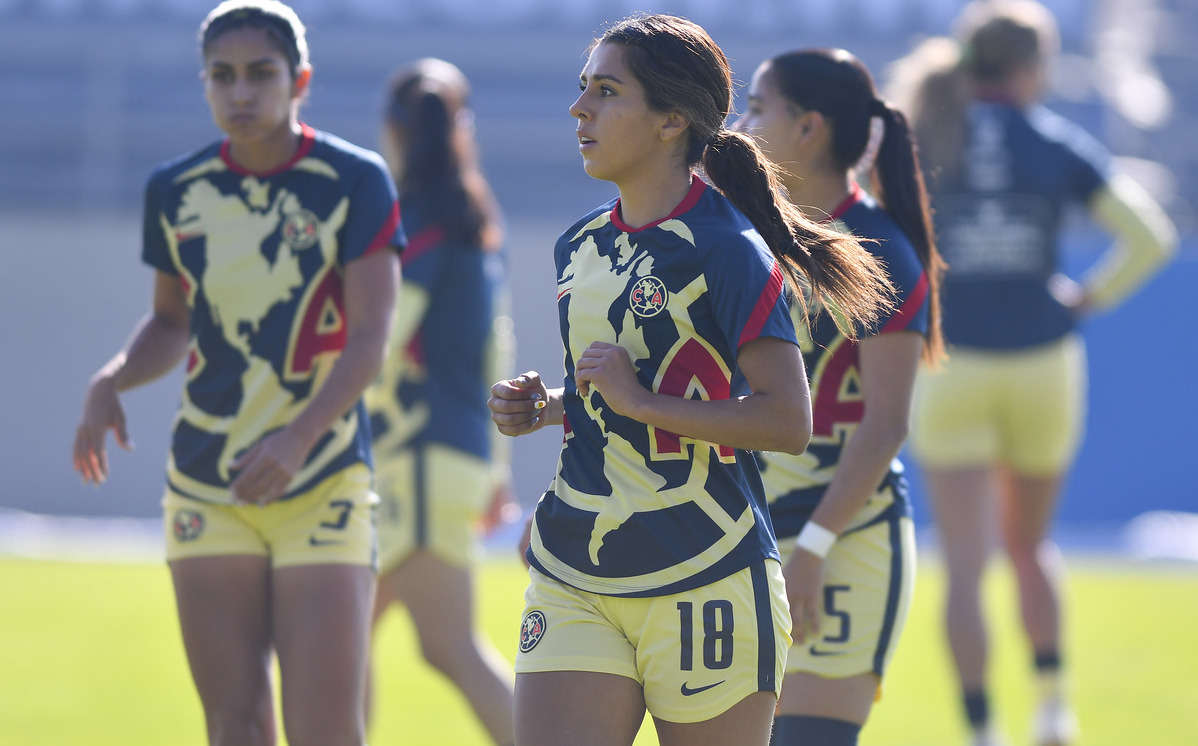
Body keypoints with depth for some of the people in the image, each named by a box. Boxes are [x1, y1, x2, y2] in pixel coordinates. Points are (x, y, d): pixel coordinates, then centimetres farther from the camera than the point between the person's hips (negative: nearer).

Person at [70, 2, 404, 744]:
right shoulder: (176, 190, 6)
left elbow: (369, 336, -9)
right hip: (205, 484, 4)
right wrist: (113, 381, -1)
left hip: (323, 485, -4)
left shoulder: (355, 181, -5)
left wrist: (298, 439, -23)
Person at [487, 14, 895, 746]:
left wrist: (643, 401, -19)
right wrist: (545, 406, 8)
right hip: (572, 578, 6)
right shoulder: (580, 246, 14)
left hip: (704, 584, -6)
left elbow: (789, 421, -17)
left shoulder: (726, 250, -11)